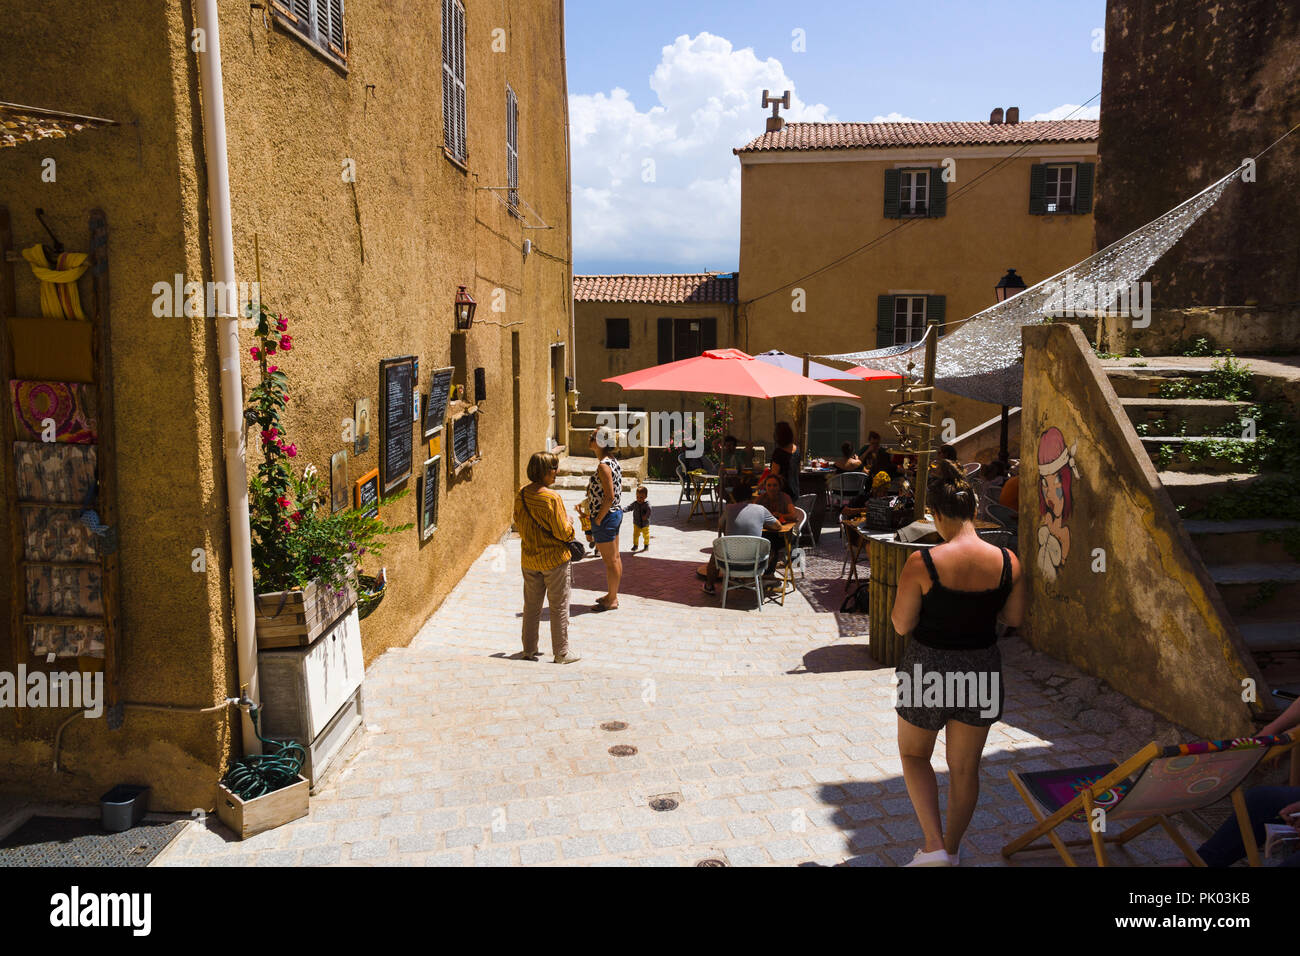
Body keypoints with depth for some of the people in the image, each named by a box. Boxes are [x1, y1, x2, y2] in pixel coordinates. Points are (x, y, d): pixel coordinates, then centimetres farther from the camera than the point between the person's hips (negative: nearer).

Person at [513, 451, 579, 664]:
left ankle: (529, 650, 25)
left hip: (529, 560, 6)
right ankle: (561, 653, 12)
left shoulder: (522, 494, -1)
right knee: (559, 607, 5)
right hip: (554, 560, -6)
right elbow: (562, 532, -19)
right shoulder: (552, 498, -22)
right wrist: (569, 526, 1)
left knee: (531, 606, 17)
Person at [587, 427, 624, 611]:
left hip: (605, 517, -10)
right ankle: (613, 594, 29)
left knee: (610, 560, 1)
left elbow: (609, 497, -25)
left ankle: (612, 600, 11)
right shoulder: (614, 461, 8)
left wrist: (598, 519, -18)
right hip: (616, 513, 10)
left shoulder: (603, 465, -22)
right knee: (615, 558, 17)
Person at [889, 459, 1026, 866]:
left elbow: (901, 624, -14)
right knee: (965, 767, 21)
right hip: (981, 670, 3)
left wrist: (903, 598, 3)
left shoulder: (922, 563, -22)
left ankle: (934, 847, 13)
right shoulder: (1007, 561, -12)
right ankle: (952, 849, 39)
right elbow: (1013, 617, 3)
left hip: (928, 669, -3)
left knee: (914, 754, 22)